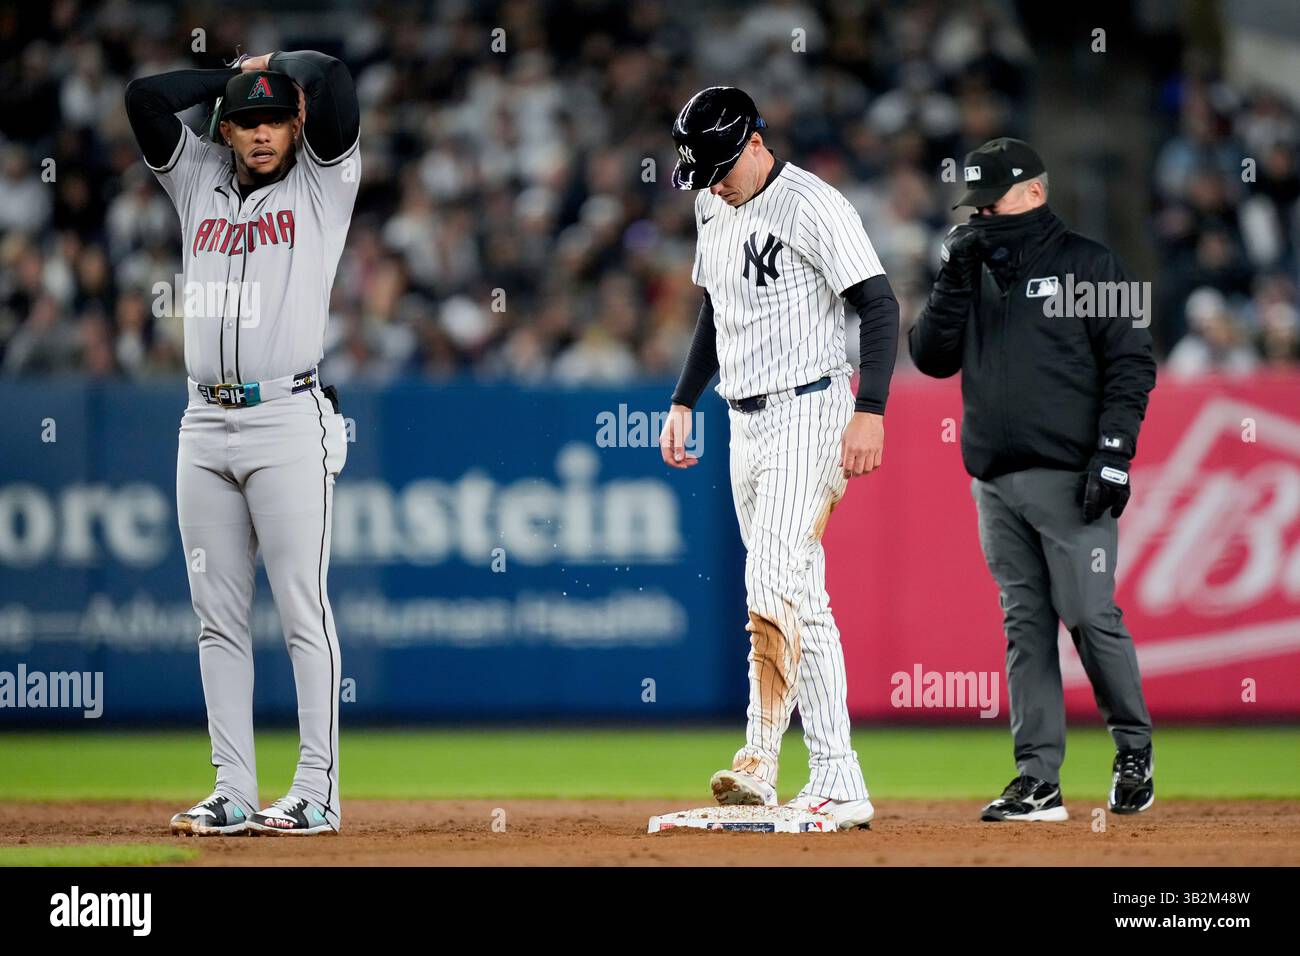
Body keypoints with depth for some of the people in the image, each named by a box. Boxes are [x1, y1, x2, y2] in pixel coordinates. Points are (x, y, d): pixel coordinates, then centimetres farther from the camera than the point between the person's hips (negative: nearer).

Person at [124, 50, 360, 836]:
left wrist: (278, 66, 8)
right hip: (205, 423, 5)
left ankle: (318, 793, -5)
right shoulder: (200, 181, 15)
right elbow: (145, 95, 7)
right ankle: (234, 793, 8)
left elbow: (332, 81, -11)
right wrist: (233, 76, 12)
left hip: (289, 422, -5)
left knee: (303, 610, -6)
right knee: (218, 616, 5)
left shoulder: (324, 183, 3)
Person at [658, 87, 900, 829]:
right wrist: (684, 402, 22)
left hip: (809, 414, -9)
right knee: (803, 607, 7)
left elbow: (879, 304, -17)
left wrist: (870, 410, -26)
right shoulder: (715, 210, 13)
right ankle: (839, 787, 7)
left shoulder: (812, 206, -13)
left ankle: (761, 760, -25)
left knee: (775, 587, -19)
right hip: (747, 424, 9)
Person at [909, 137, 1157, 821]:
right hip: (995, 483, 5)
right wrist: (955, 277, -2)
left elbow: (1131, 362, -2)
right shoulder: (973, 271, 17)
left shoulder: (1087, 264, 2)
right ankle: (1038, 779, 2)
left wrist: (1114, 451, -12)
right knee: (1025, 627, 3)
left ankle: (1134, 749, 8)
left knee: (1090, 614, -10)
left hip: (1069, 479, -5)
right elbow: (931, 357, 9)